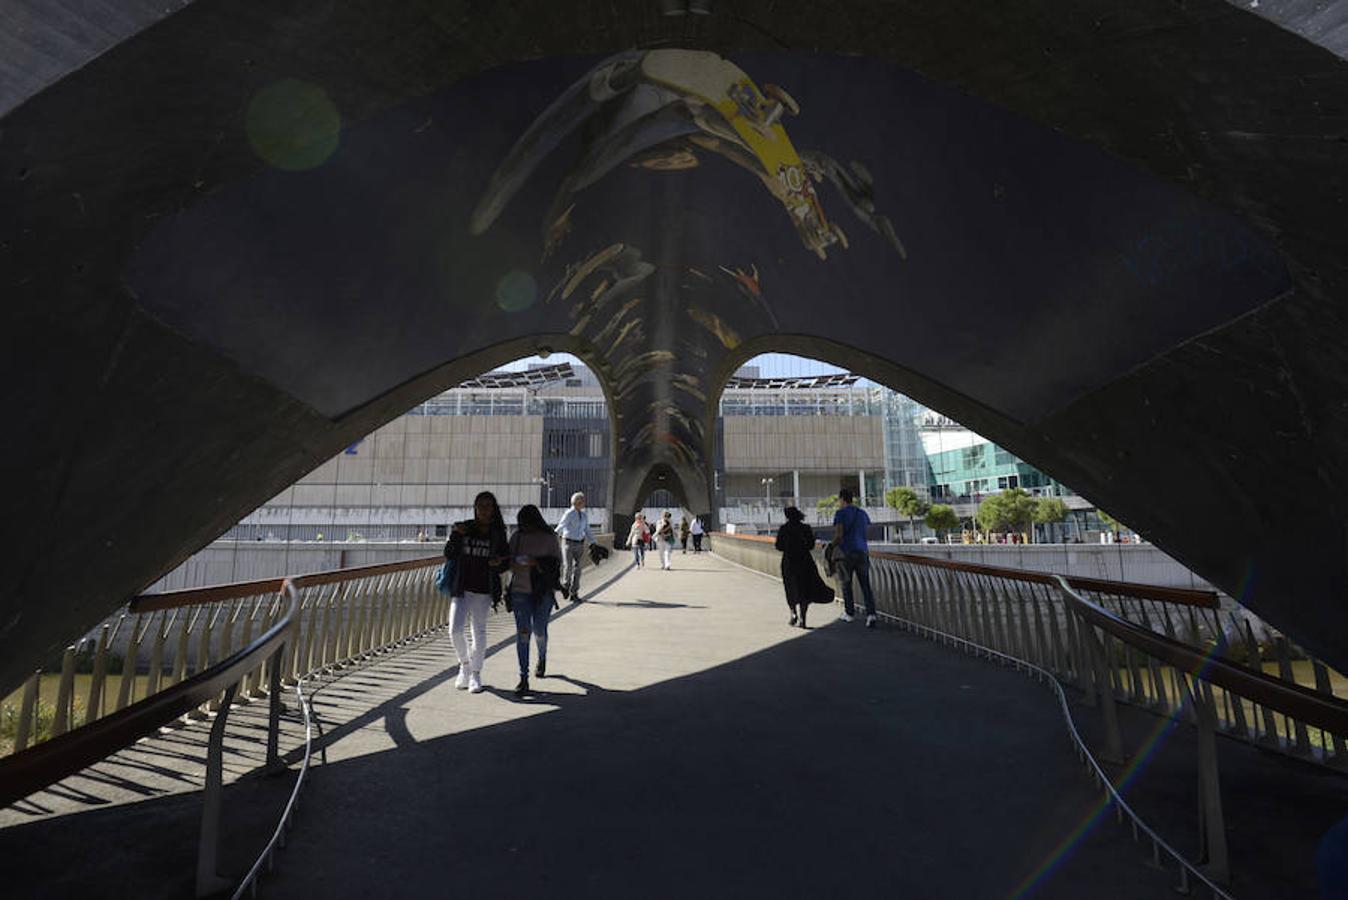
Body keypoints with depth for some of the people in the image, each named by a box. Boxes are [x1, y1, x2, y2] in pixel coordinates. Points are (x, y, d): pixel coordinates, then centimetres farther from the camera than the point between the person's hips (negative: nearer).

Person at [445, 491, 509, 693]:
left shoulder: (498, 534, 1)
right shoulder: (465, 528, 1)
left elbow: (506, 561, 7)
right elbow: (449, 556, -2)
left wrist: (498, 563, -16)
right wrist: (455, 535, -15)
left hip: (483, 591, 0)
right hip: (461, 588, 0)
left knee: (479, 632, 9)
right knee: (455, 630, -8)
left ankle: (475, 673, 28)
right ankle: (464, 663, 22)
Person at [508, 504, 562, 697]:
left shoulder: (549, 538, -2)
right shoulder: (517, 537, 4)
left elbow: (557, 563, -5)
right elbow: (509, 562, 7)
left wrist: (537, 562, -20)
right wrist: (519, 564, -15)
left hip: (543, 592, -1)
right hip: (520, 591, 1)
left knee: (539, 630, 9)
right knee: (522, 632, -4)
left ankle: (542, 658, 42)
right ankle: (523, 678, 2)